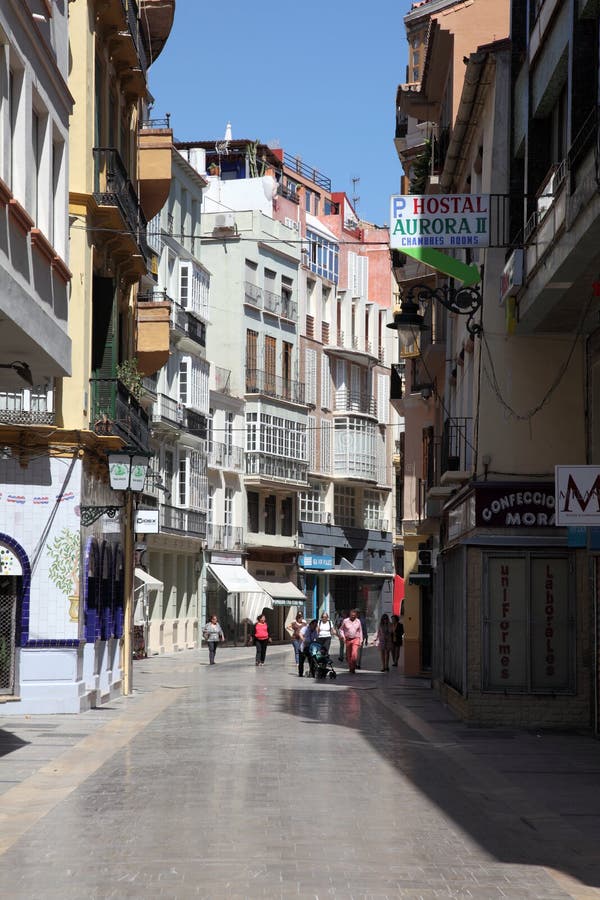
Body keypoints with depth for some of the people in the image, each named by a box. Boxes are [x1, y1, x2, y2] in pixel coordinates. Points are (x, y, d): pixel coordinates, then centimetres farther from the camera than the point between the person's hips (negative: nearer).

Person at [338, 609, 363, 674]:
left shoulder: (358, 621, 4)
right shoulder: (345, 621, 0)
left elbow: (360, 631, 12)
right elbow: (341, 629, 11)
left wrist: (361, 641, 10)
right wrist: (343, 636, -3)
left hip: (356, 639, -1)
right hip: (348, 639, 1)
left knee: (354, 654, -18)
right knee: (348, 655, 6)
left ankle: (353, 668, -10)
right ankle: (350, 668, 22)